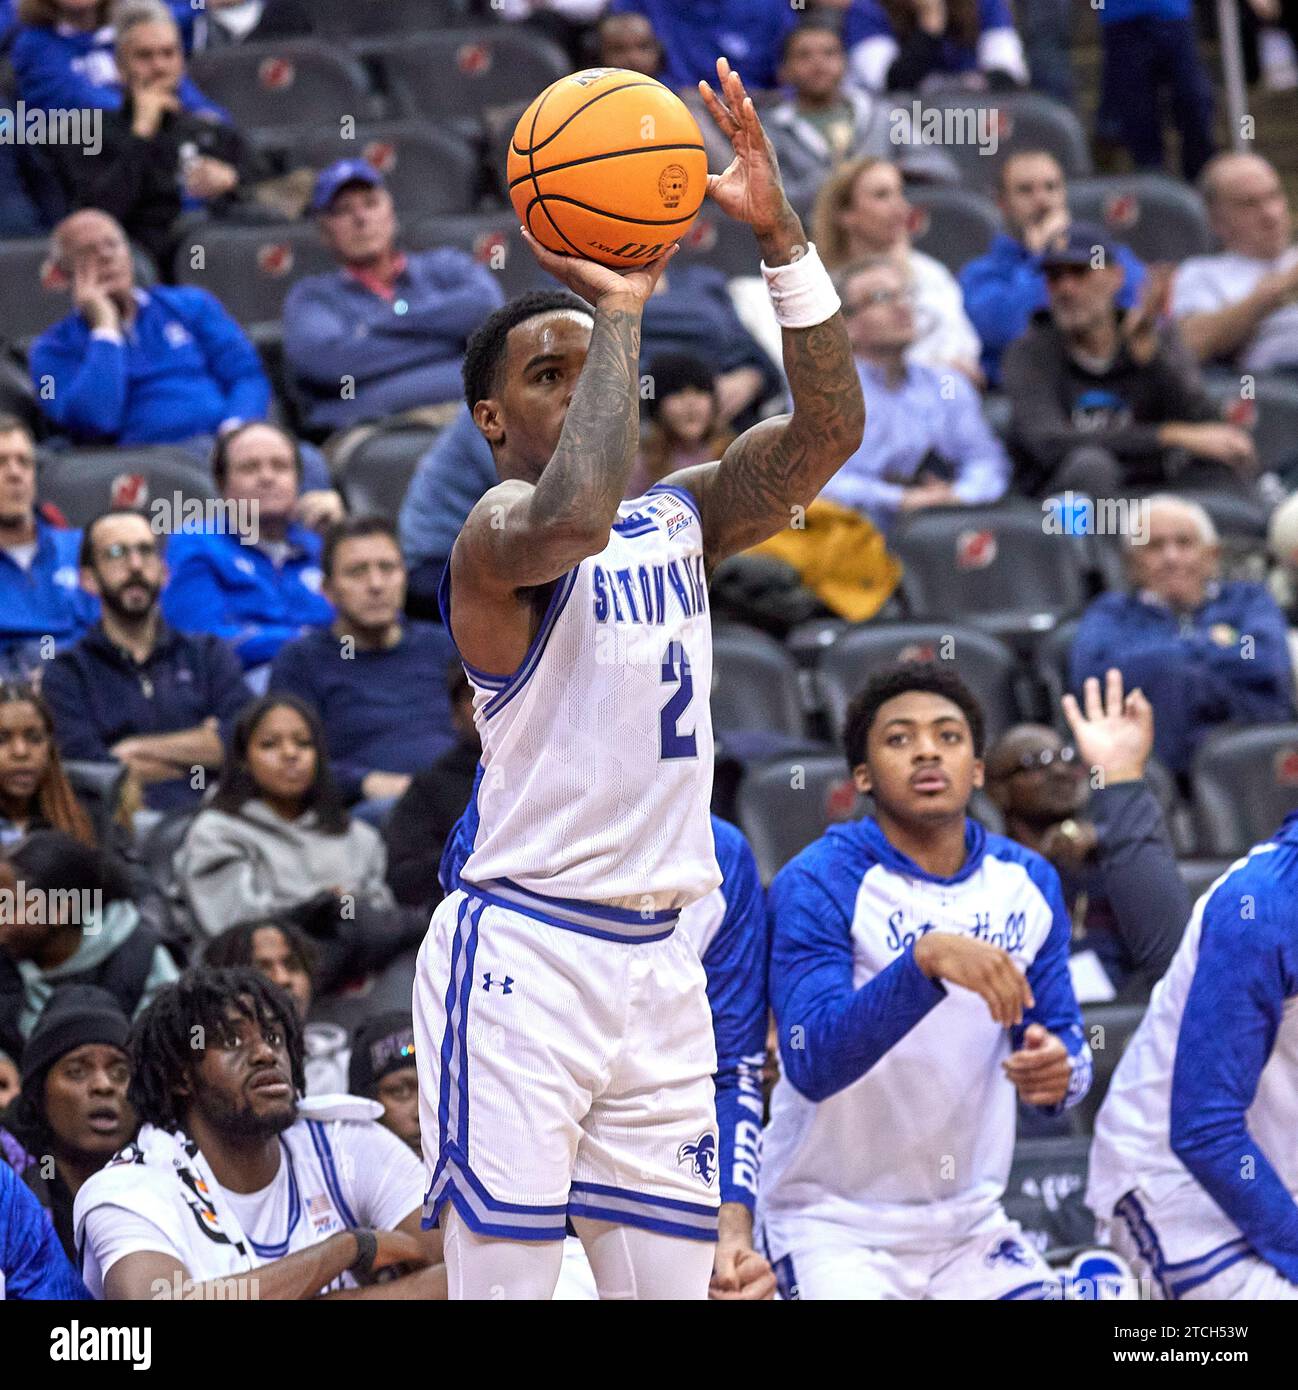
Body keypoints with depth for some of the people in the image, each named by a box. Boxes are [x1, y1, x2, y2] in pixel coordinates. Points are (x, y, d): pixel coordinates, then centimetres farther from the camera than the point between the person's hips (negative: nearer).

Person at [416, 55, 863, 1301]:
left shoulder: (677, 522, 14)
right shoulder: (495, 533, -8)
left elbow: (827, 431, 3)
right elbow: (573, 515, -32)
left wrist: (781, 238, -7)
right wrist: (617, 310, -22)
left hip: (657, 961, 7)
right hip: (521, 951, -7)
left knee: (672, 1277, 5)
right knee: (504, 1278, -11)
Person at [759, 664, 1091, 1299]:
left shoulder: (1028, 883, 3)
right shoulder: (816, 882, -14)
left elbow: (1061, 1032, 5)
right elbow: (812, 1064, -25)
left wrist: (1059, 1071, -19)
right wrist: (926, 960, -39)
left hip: (969, 1219, 5)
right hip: (833, 1221, -5)